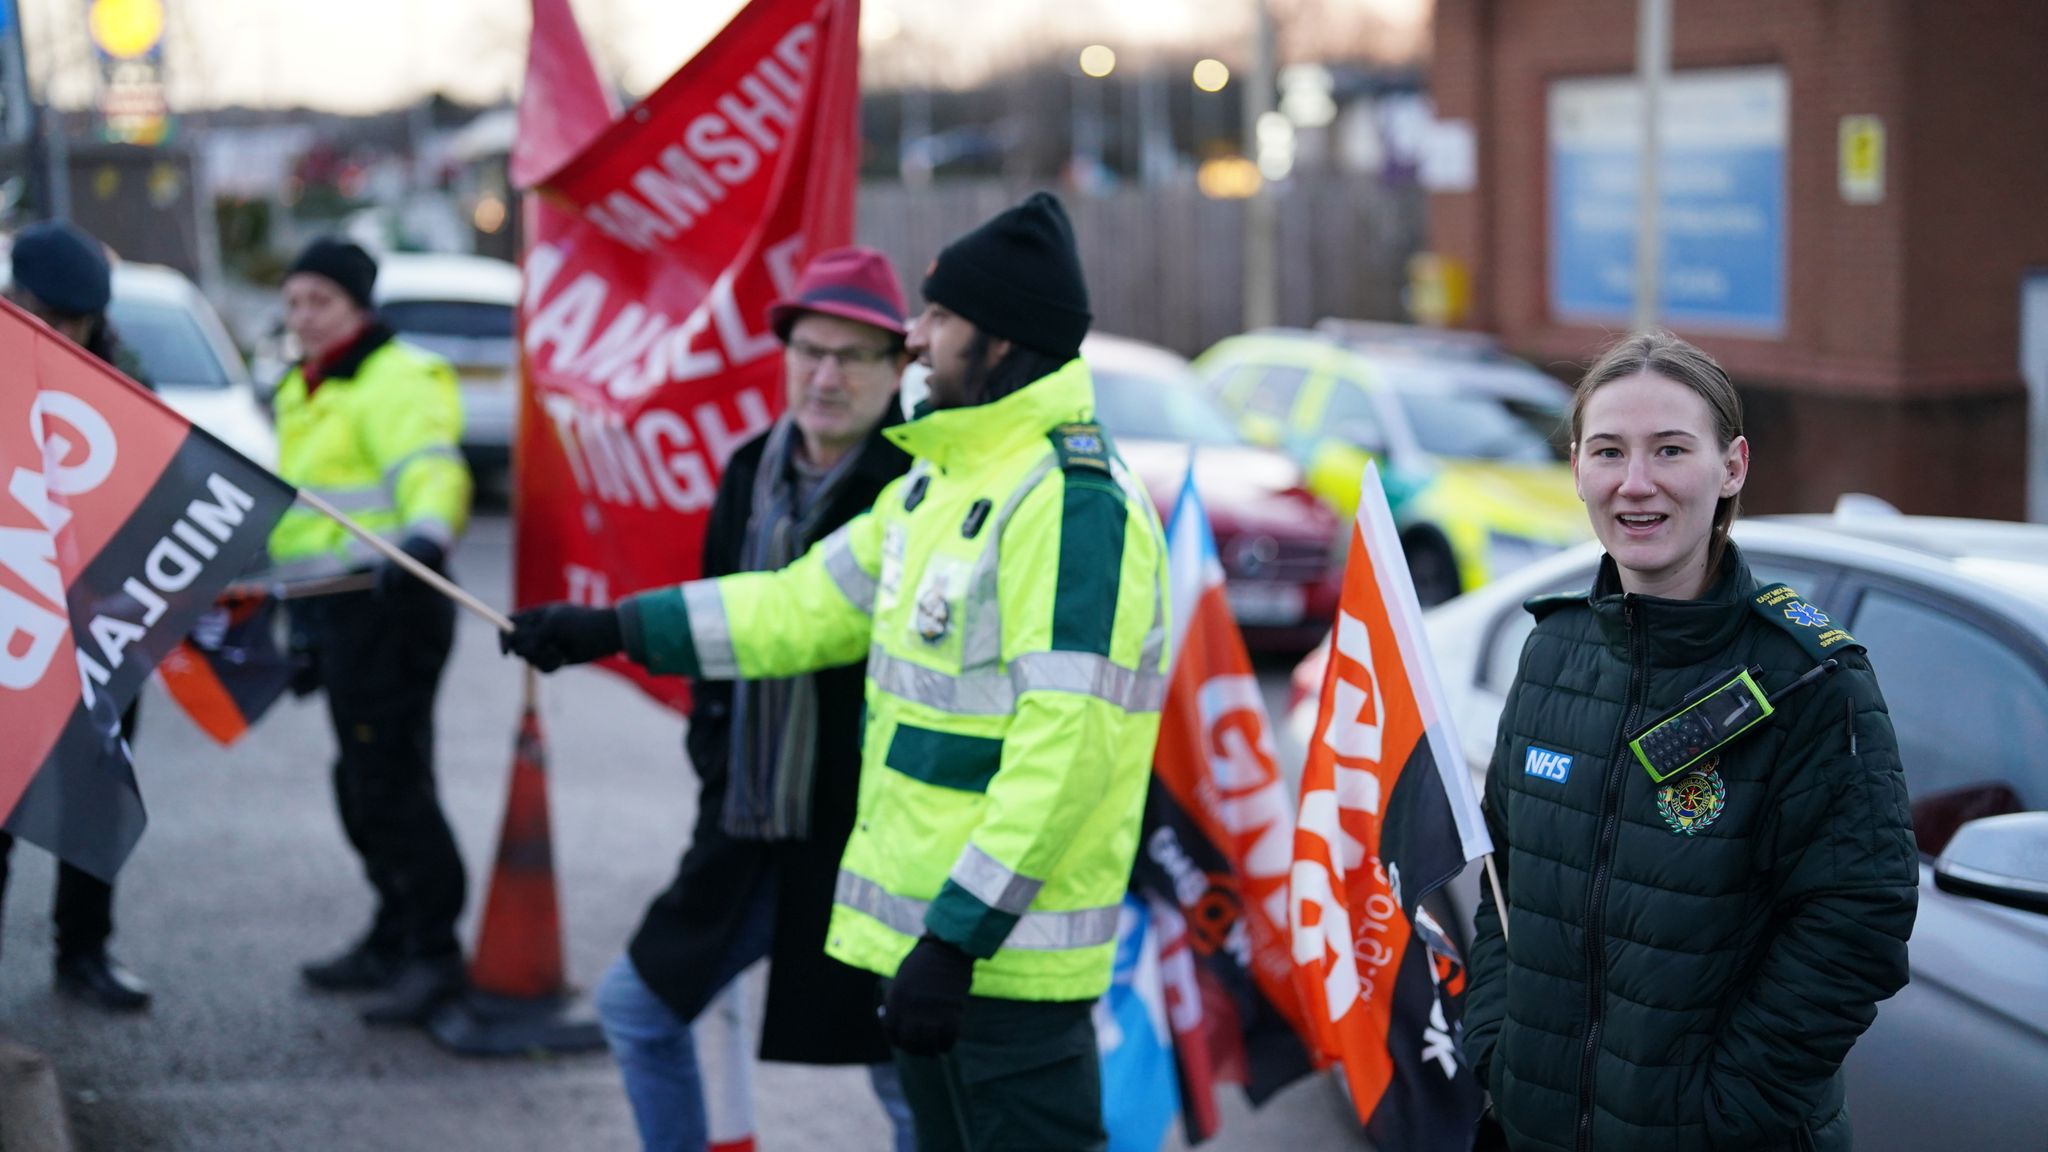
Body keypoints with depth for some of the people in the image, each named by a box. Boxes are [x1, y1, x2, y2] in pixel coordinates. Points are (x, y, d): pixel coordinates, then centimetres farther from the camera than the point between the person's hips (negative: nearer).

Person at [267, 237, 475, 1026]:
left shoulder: (395, 384, -12)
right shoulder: (308, 391, 20)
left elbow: (431, 470, -28)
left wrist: (425, 535, -50)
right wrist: (305, 635, 33)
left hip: (385, 606, -10)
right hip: (337, 615, 10)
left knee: (389, 780, -10)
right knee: (362, 784, 16)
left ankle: (433, 954, -5)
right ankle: (392, 942, 26)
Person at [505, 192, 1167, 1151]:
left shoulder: (1074, 506, -21)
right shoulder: (941, 480, 11)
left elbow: (1063, 750, -26)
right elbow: (810, 604, 19)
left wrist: (958, 936, -27)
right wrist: (614, 628, 17)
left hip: (1007, 950, -10)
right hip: (920, 926, 10)